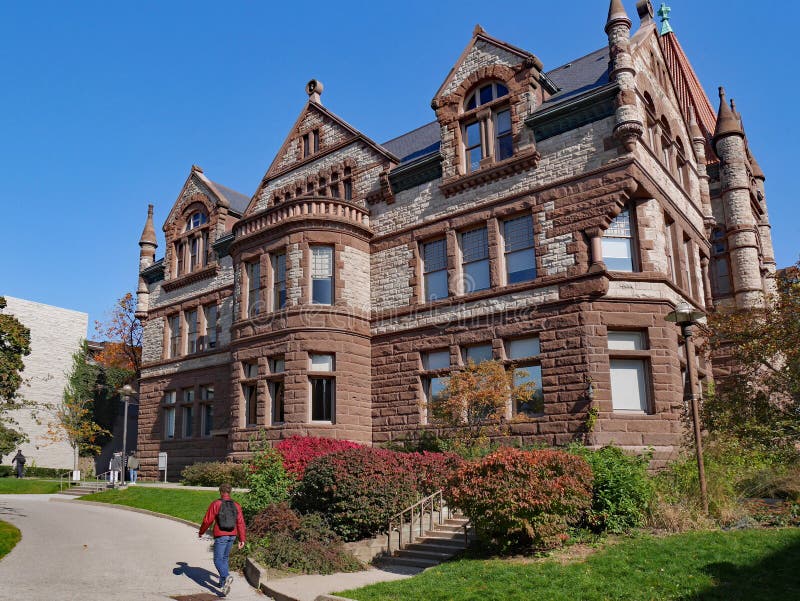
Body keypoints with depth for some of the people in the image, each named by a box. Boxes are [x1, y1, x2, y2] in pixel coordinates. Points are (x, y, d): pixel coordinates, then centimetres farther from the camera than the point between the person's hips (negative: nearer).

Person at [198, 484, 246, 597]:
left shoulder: (215, 504, -8)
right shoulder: (236, 505, 3)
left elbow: (207, 521, -6)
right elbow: (241, 523, 0)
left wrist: (201, 532, 11)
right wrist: (242, 539, 3)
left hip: (220, 536, -5)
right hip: (232, 536, 5)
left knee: (218, 560, -1)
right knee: (224, 558, 22)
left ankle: (227, 576, -26)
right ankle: (223, 582, 27)